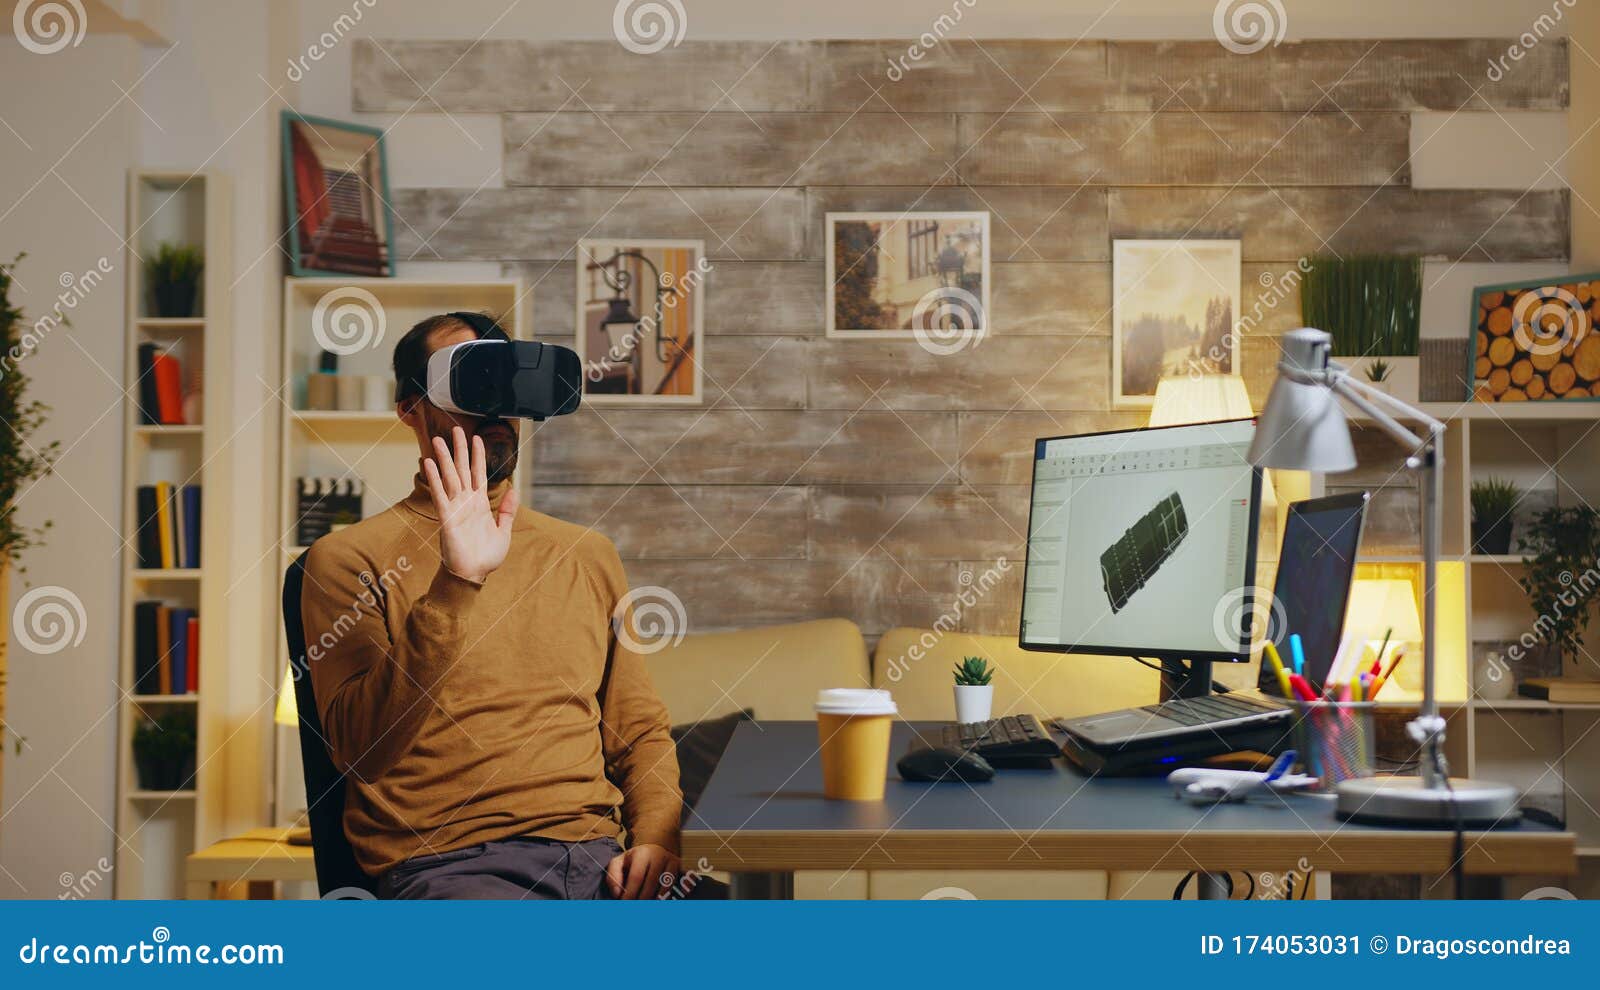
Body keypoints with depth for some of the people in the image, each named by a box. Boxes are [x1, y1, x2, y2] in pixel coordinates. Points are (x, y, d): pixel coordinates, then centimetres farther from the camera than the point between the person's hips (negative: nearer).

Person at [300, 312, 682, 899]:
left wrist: (655, 838, 0)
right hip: (447, 865, -5)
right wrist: (455, 586, -19)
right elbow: (359, 750, -10)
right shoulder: (351, 558, 4)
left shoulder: (586, 555, 19)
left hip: (596, 852, 5)